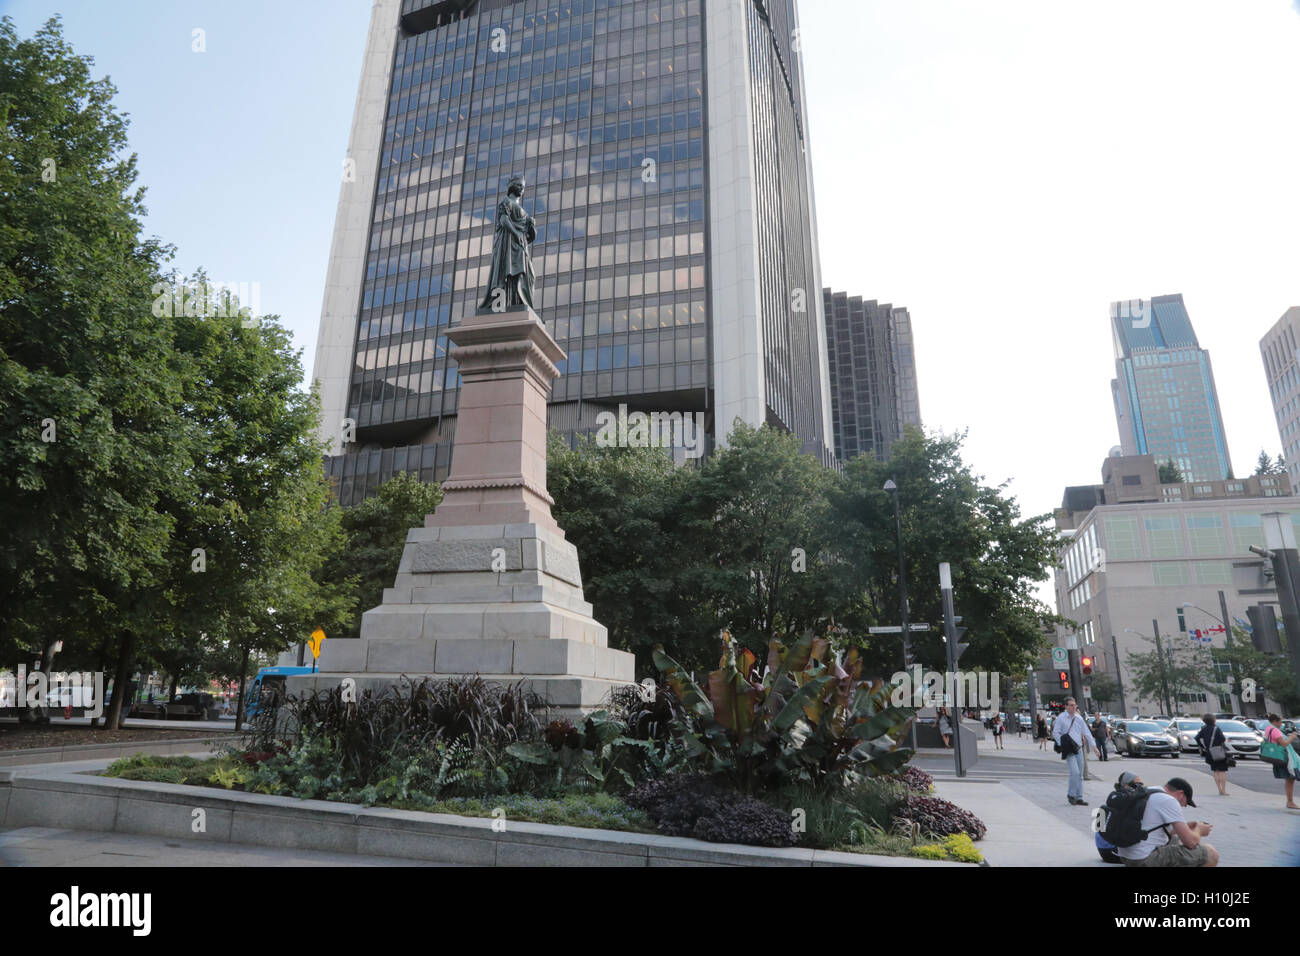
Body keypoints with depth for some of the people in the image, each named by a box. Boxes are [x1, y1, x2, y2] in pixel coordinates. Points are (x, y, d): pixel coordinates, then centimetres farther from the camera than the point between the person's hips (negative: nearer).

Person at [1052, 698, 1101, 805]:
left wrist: (1094, 746, 8)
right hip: (1068, 750, -6)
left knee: (1080, 774, 8)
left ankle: (1079, 798, 16)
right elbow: (1055, 733, -5)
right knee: (1075, 772, -15)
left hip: (1079, 748, 6)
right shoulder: (1061, 718, -6)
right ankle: (1071, 794, 2)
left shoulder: (1079, 718, 10)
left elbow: (1087, 732, 14)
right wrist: (1062, 745, -10)